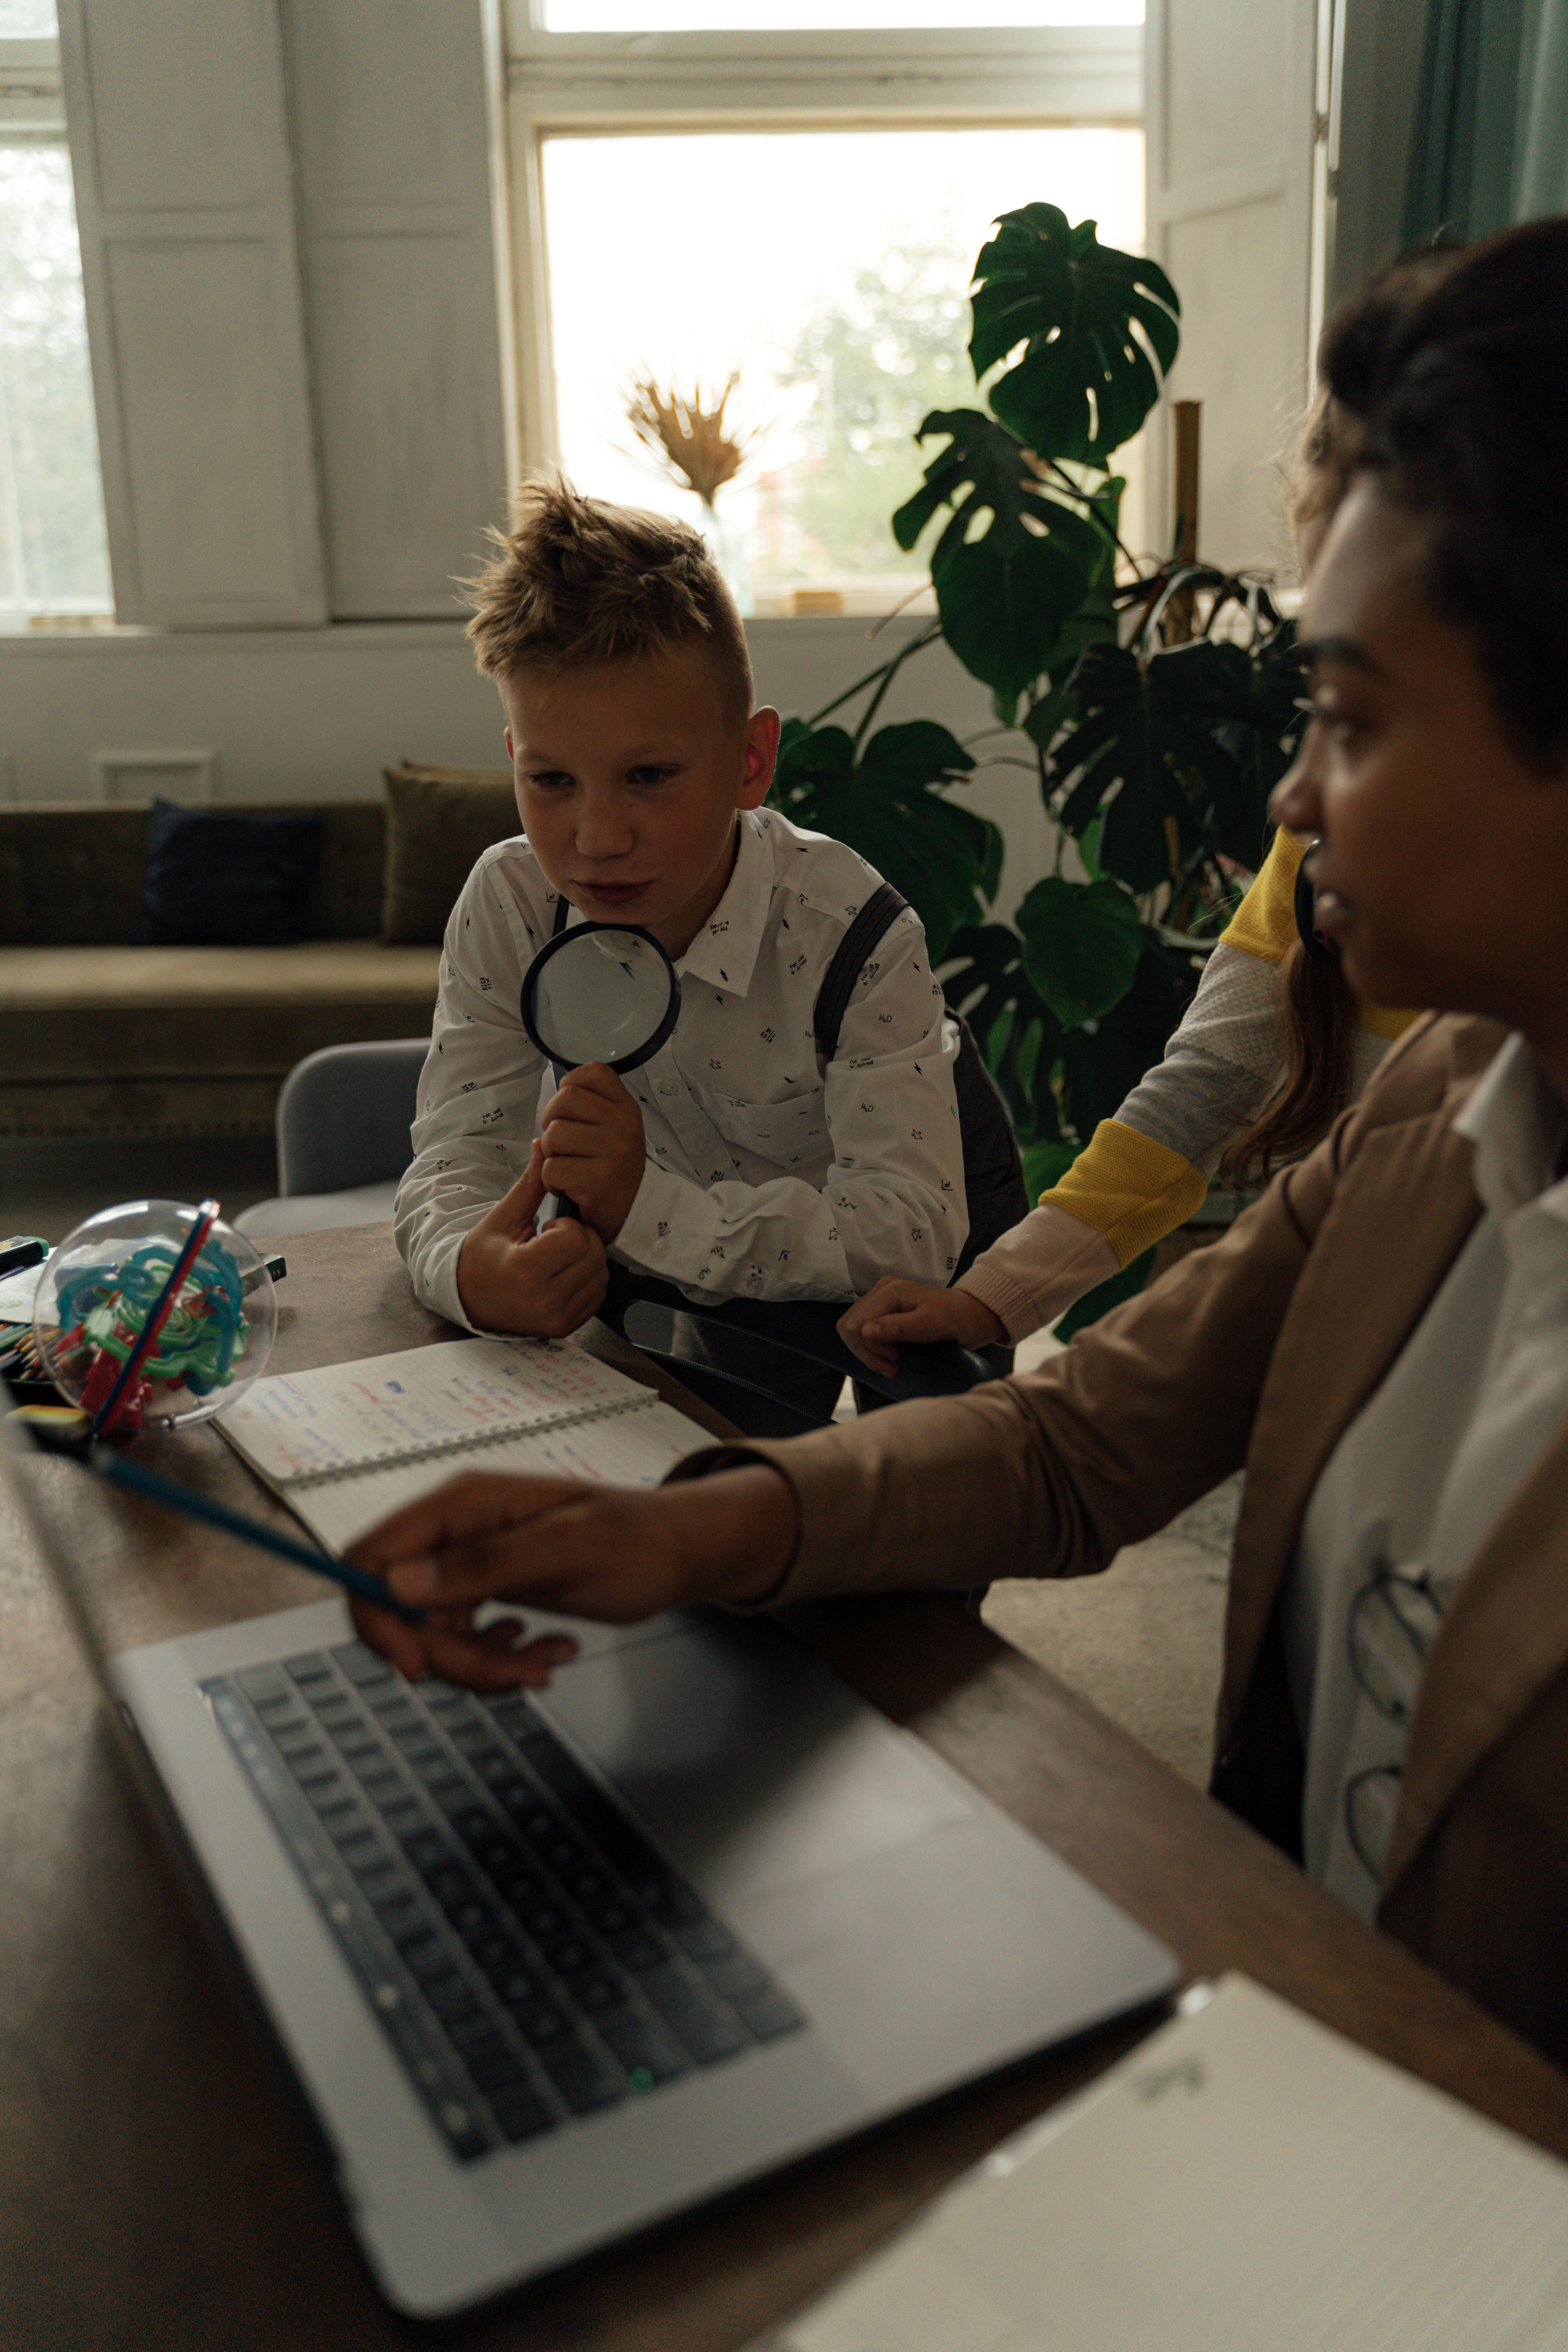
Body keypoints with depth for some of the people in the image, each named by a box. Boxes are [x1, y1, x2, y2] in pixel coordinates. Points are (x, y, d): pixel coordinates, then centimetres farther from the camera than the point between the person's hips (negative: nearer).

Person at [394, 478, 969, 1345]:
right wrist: (471, 1269, -40)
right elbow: (457, 1156, -15)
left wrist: (651, 1207, -47)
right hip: (645, 1311, 5)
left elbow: (915, 1232, -34)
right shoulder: (506, 908, -14)